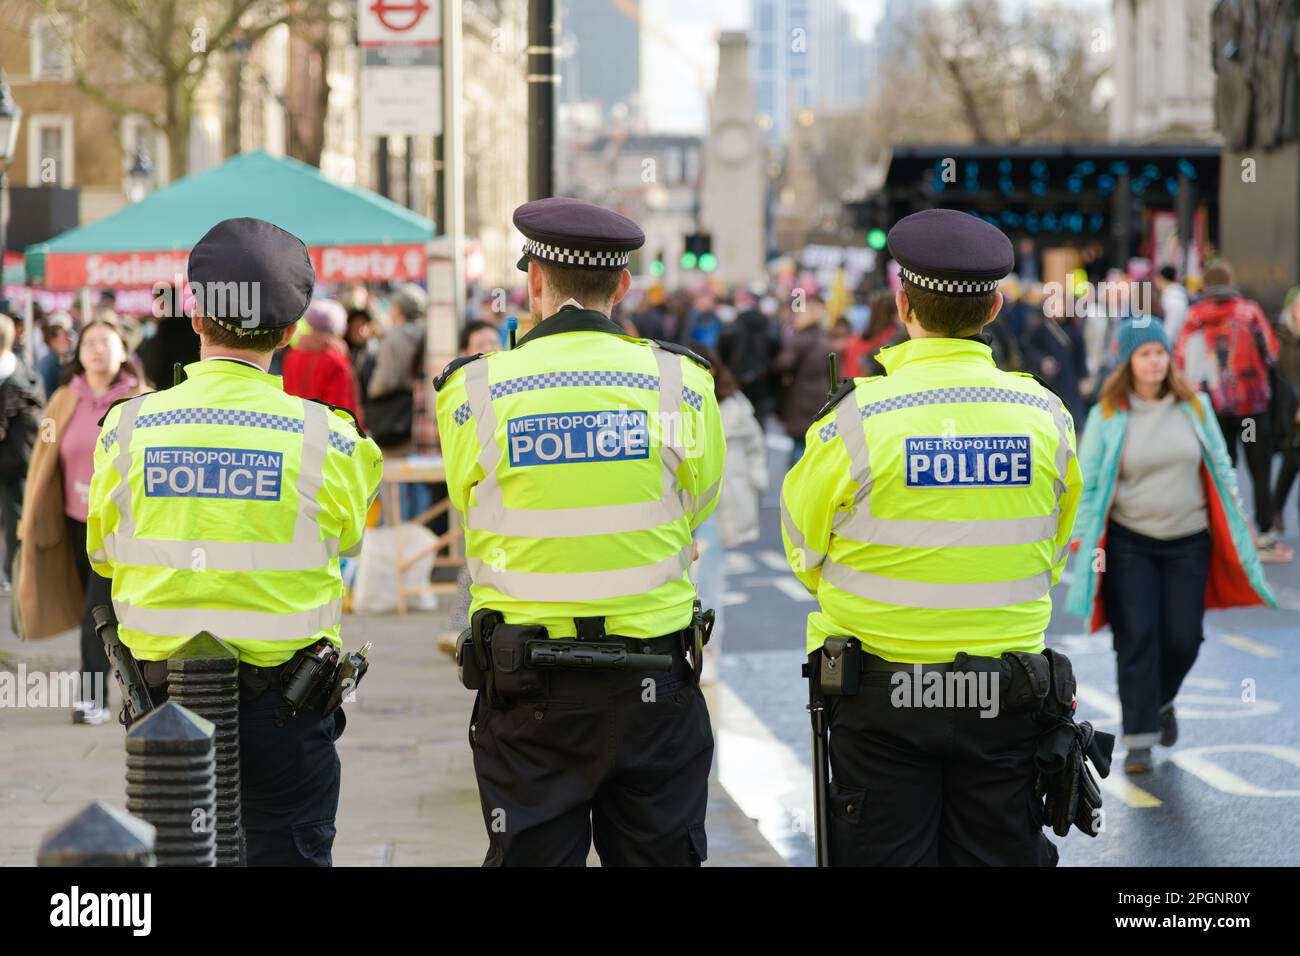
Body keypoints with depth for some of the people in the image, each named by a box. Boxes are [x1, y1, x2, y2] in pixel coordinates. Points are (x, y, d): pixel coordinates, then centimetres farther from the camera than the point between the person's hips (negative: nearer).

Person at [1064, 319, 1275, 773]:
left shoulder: (1194, 406, 3)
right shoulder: (1107, 415, -4)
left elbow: (1220, 468, 11)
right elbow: (1088, 483, -1)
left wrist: (1238, 526, 9)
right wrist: (1083, 540, -6)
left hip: (1189, 542, 2)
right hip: (1129, 544, -2)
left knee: (1183, 637, 3)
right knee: (1136, 640, -5)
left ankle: (1161, 701, 34)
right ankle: (1139, 737, 0)